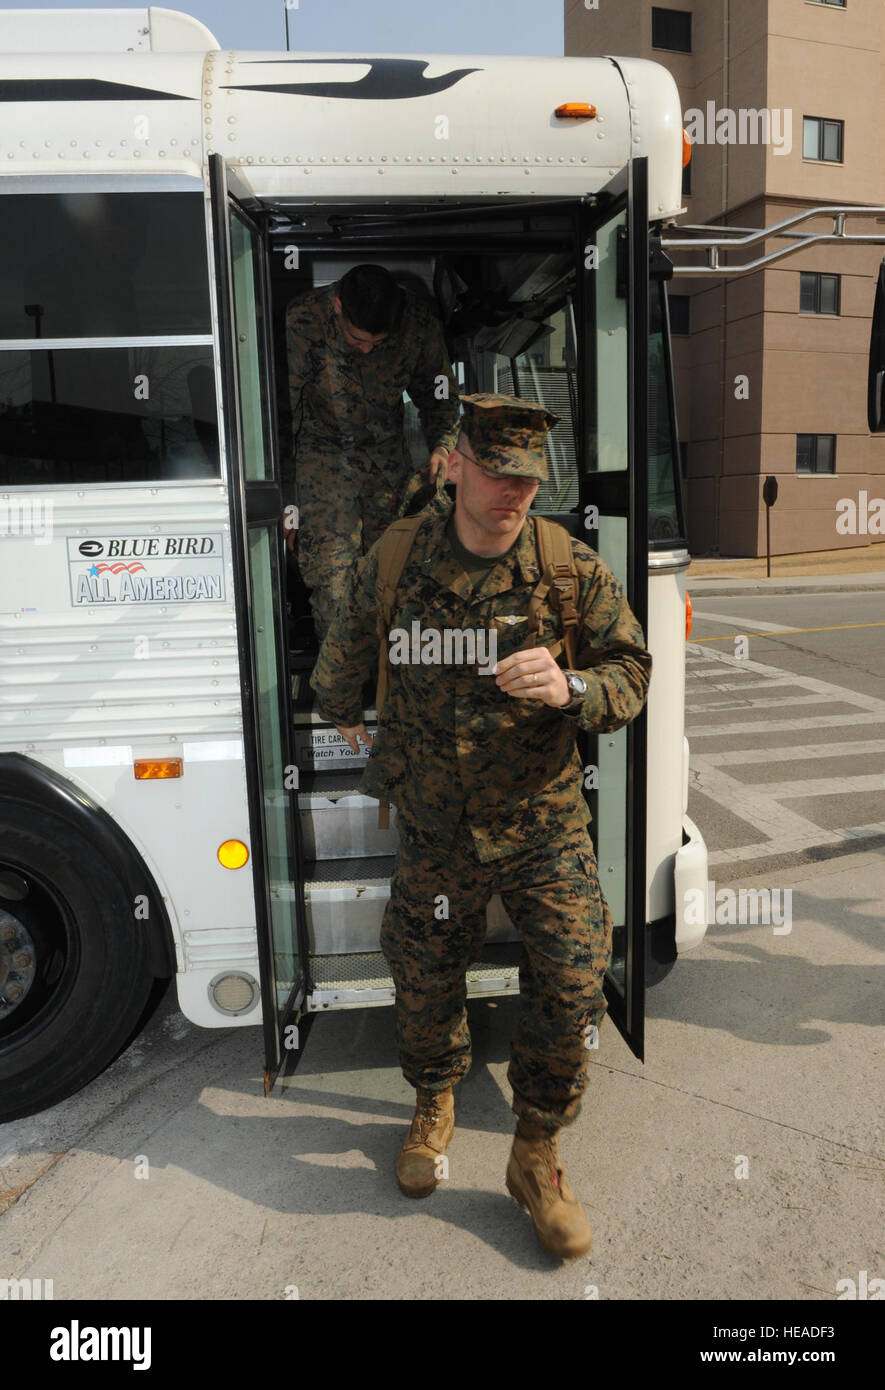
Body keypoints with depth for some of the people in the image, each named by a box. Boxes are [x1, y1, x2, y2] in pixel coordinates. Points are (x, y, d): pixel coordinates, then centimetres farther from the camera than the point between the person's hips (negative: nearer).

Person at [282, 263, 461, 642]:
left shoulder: (420, 322, -12)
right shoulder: (301, 323, -20)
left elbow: (439, 397, 6)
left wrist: (442, 445, -12)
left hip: (388, 453, 3)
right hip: (323, 455, -2)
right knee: (333, 588, -11)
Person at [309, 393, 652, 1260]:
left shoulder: (574, 571, -9)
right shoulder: (393, 565, -7)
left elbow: (631, 676, -6)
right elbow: (342, 663, 12)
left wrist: (569, 689, -28)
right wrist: (343, 715, 29)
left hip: (544, 828, 0)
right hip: (434, 830, 1)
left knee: (571, 988, -2)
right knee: (426, 984, 15)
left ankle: (536, 1158, 25)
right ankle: (434, 1107, 48)